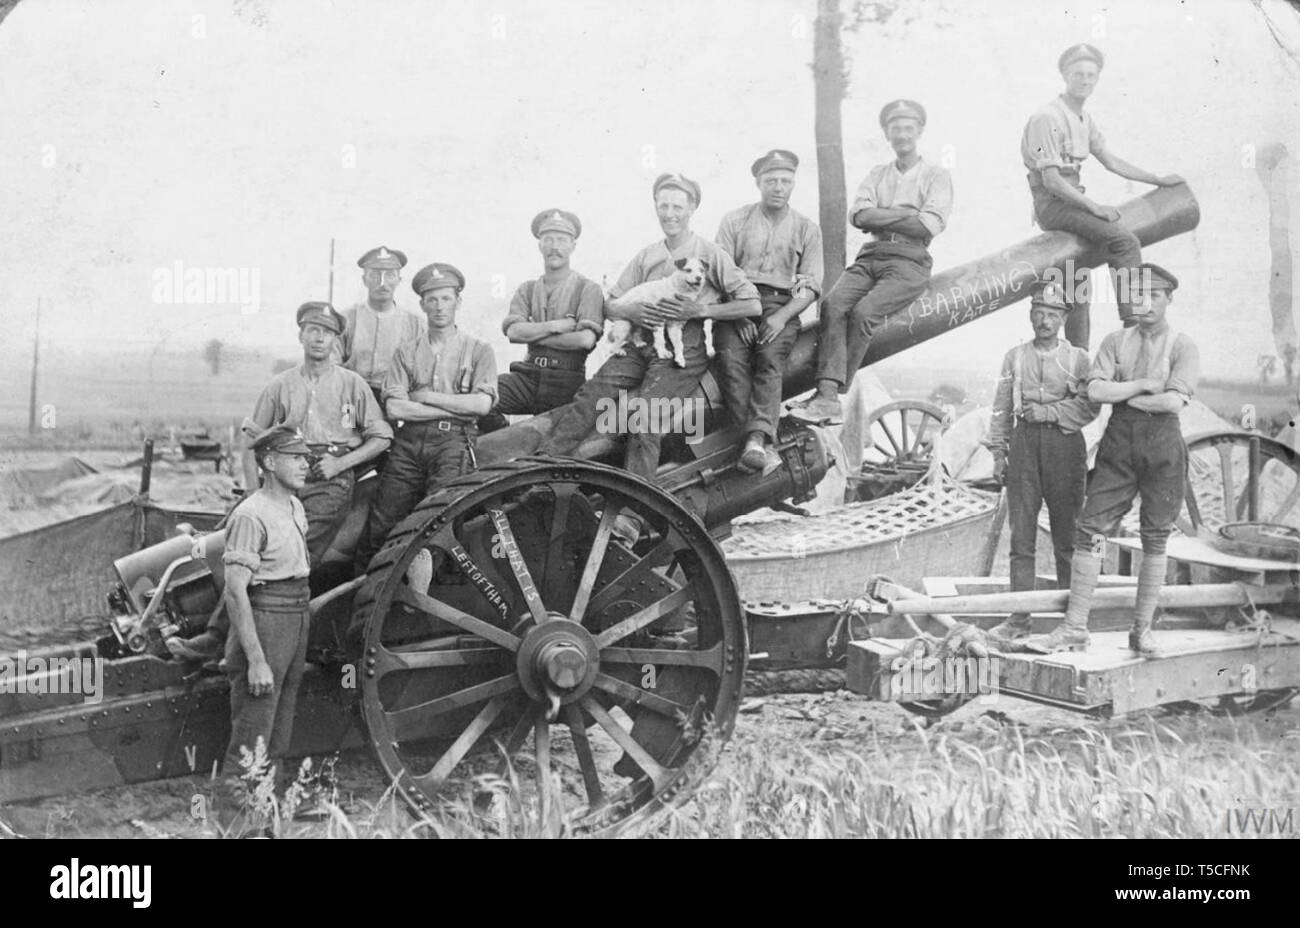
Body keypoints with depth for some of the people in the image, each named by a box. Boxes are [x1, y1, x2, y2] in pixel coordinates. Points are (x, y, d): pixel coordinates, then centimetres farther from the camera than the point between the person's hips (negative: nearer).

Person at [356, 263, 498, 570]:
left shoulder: (478, 350, 12)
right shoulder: (408, 352, 17)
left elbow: (482, 404, -3)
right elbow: (395, 407, 3)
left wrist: (427, 397, 0)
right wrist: (456, 407, -3)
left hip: (453, 441, -2)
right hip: (410, 441, 3)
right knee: (381, 525, -6)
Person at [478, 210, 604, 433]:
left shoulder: (588, 289, 3)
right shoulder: (527, 289, 17)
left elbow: (586, 339, -13)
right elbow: (513, 332, 0)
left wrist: (533, 335, -4)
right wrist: (557, 326, -8)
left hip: (567, 382, -3)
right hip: (528, 376, 3)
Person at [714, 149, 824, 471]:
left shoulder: (807, 229, 15)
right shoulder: (735, 221, 14)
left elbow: (810, 286, 6)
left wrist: (781, 317, -12)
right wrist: (739, 315, -11)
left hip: (782, 306, 0)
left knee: (770, 357, -31)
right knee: (731, 357, -30)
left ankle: (757, 438, -42)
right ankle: (762, 439, -36)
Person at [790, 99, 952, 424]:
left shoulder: (936, 176, 9)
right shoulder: (878, 174, 23)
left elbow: (929, 226, -8)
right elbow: (859, 215, 4)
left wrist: (881, 217, 0)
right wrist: (905, 215, -2)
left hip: (909, 262, -4)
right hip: (870, 257, 4)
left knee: (863, 311, -29)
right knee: (833, 304, -25)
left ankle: (834, 394, -25)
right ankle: (827, 396, -34)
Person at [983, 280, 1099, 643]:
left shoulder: (1078, 358, 6)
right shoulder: (1014, 357, 13)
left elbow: (1089, 406, -4)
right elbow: (1001, 408, 13)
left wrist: (1049, 412, -12)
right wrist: (998, 450, 7)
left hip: (1065, 444, -1)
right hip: (1025, 442, 2)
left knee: (1067, 536, 1)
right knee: (1021, 536, -1)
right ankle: (1019, 618, 2)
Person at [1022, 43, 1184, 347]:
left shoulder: (1084, 119, 14)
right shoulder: (1048, 119, -15)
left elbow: (1110, 160, 21)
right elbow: (1051, 179, -20)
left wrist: (1158, 180, 21)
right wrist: (1095, 207, -20)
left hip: (1072, 201, 10)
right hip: (1052, 204, -10)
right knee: (1125, 242, -23)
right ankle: (1133, 327, -22)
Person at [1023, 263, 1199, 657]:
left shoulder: (1183, 348, 1)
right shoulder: (1115, 341, 9)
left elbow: (1174, 402, -14)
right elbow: (1096, 390, -4)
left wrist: (1121, 396, -6)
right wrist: (1144, 385, -8)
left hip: (1162, 441, -2)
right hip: (1118, 441, 2)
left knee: (1155, 539, 4)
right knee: (1091, 530, -4)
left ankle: (1143, 630, 13)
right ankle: (1074, 629, -1)